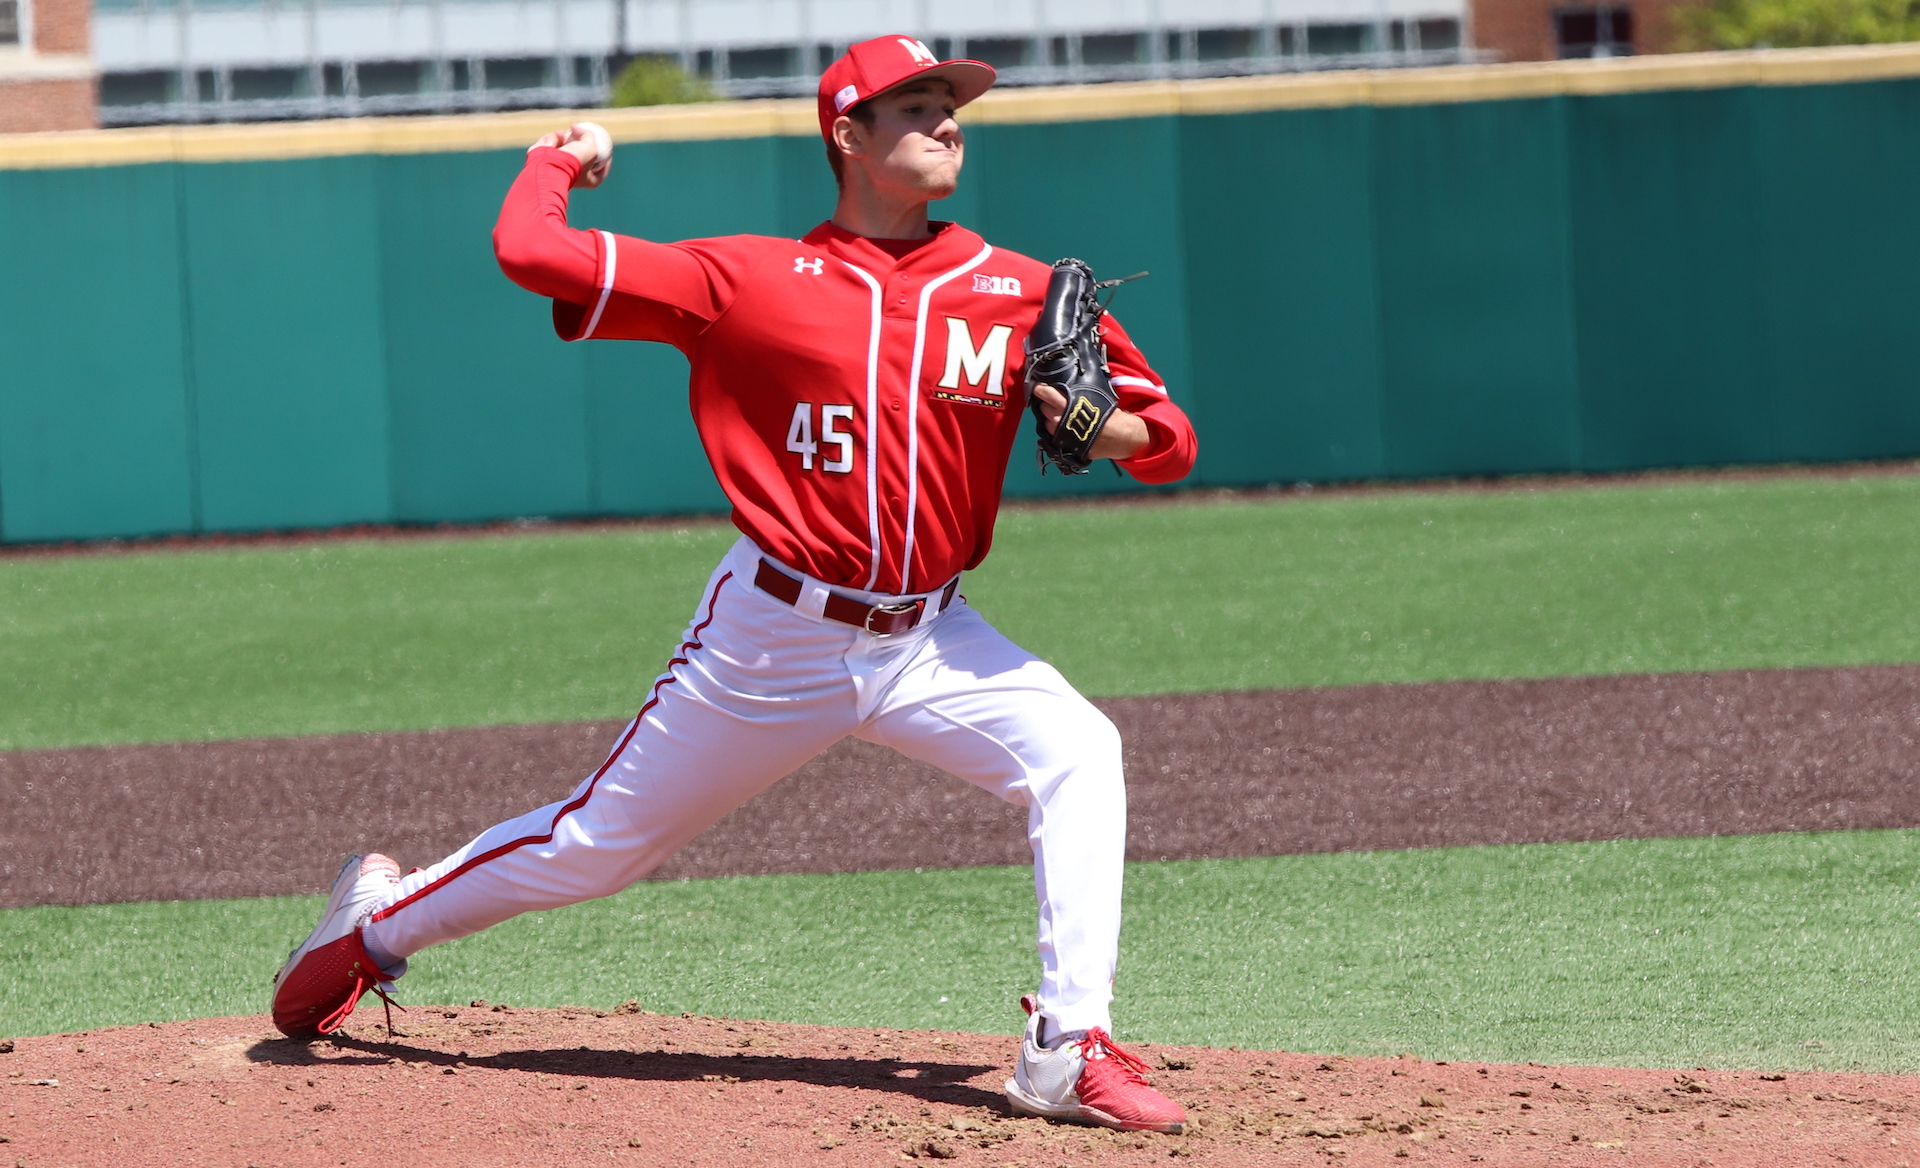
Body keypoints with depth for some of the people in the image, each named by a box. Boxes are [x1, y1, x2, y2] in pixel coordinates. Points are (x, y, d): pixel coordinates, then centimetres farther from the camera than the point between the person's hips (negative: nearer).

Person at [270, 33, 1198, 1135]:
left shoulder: (1020, 293, 2)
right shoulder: (752, 278, -5)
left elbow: (1171, 443, 4)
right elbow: (530, 251, -10)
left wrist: (1104, 427, -19)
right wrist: (559, 156, 10)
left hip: (931, 640, 3)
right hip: (773, 638, -3)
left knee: (1079, 755, -22)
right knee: (600, 844, 7)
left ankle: (1070, 1052, -21)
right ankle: (380, 920, 32)